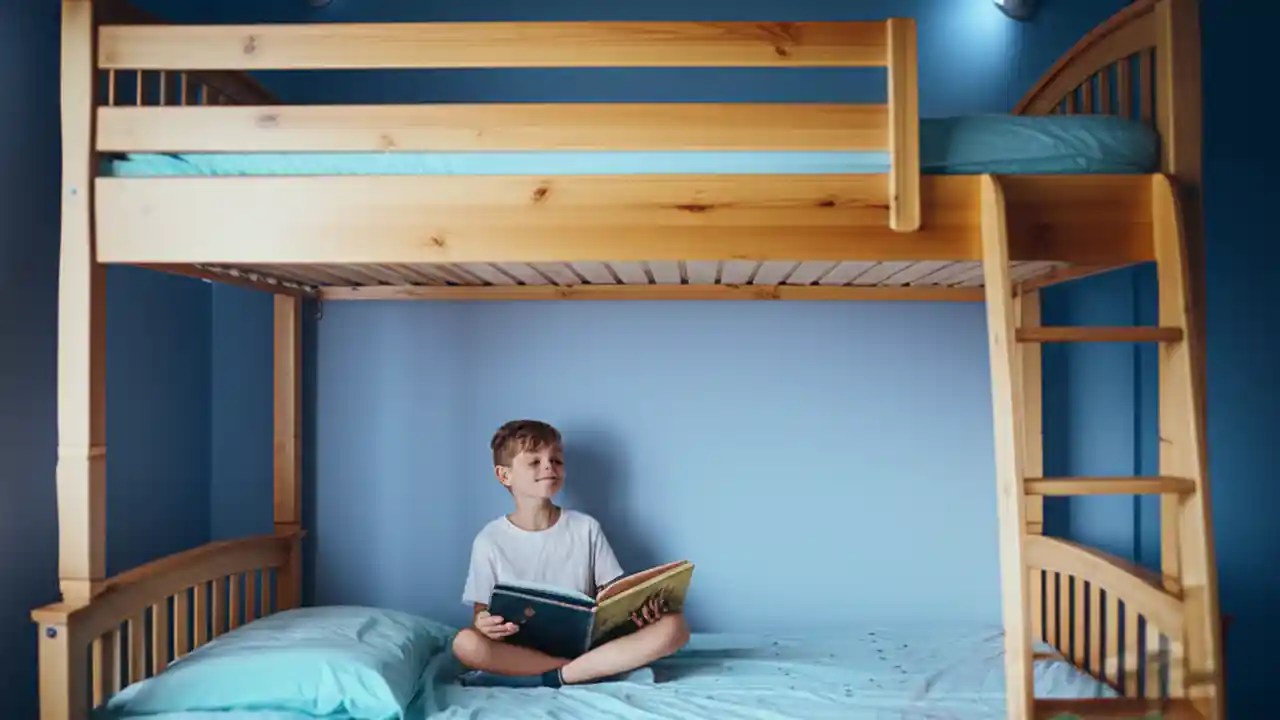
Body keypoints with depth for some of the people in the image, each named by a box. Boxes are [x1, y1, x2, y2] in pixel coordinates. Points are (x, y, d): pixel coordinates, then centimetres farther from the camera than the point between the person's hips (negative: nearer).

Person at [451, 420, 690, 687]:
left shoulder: (586, 528, 3)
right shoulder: (490, 540, 0)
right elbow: (481, 611, 2)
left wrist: (637, 608, -18)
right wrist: (484, 624, -22)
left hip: (587, 643, 1)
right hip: (523, 651, -1)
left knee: (674, 626, -22)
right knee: (464, 643, -33)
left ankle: (561, 674, -23)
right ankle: (591, 670, -22)